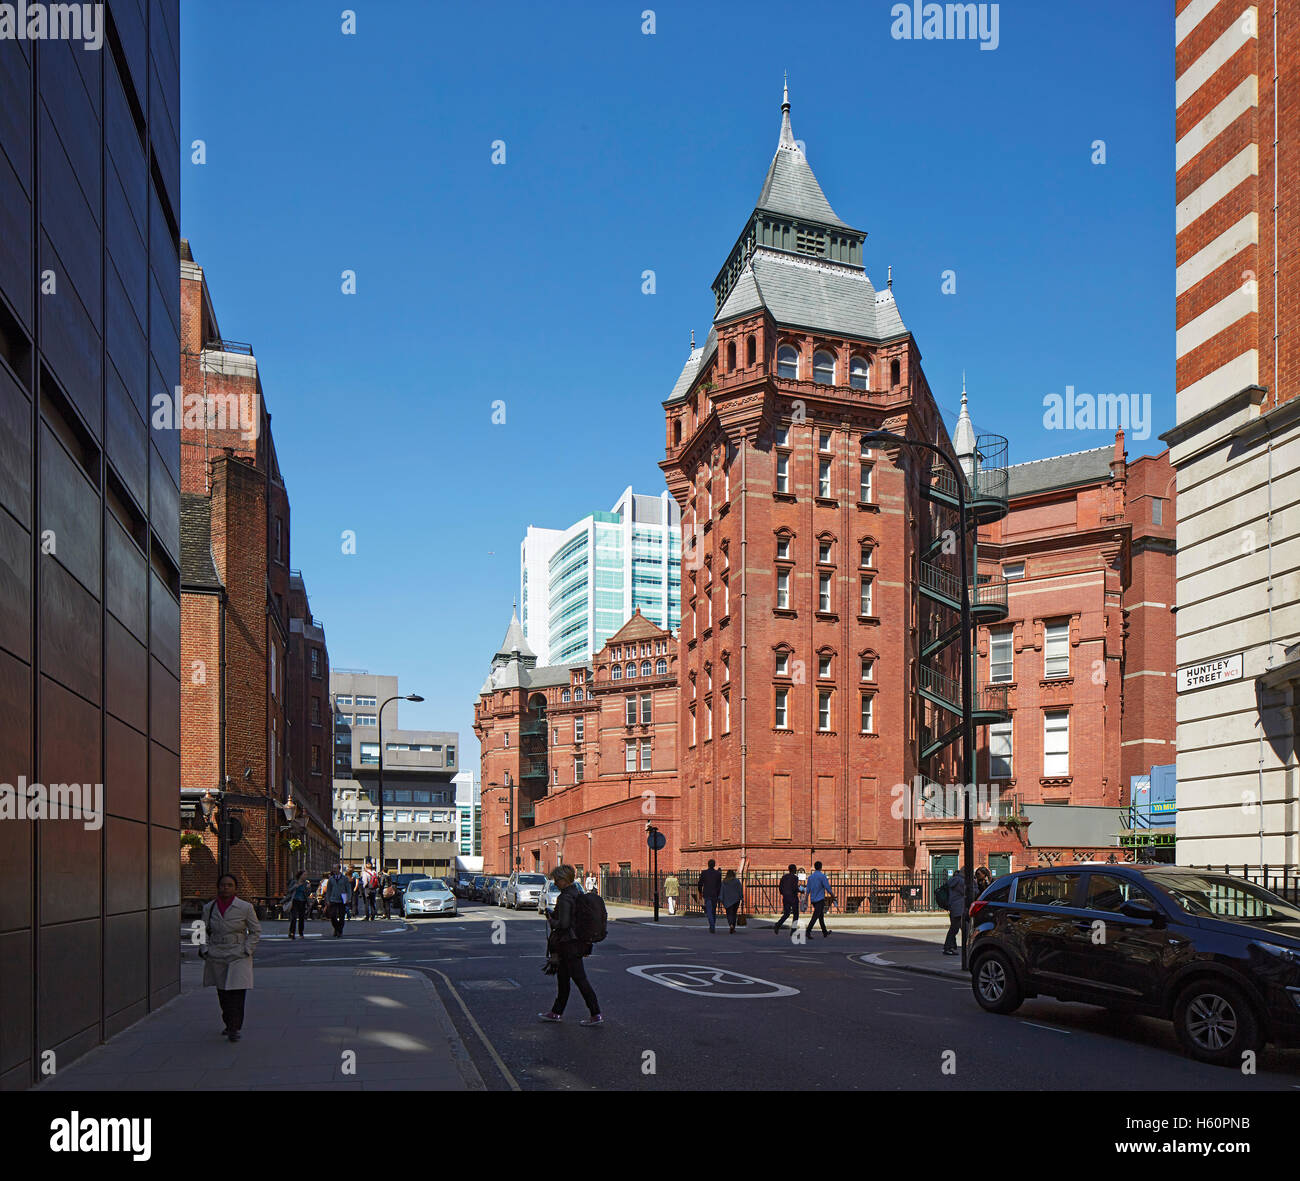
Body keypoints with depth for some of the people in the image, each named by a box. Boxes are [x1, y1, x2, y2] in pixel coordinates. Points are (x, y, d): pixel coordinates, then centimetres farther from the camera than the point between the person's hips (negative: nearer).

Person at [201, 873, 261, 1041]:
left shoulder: (245, 907, -4)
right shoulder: (210, 907, 3)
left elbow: (256, 931, 3)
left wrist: (247, 950, -6)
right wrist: (204, 949, 0)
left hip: (238, 956, -3)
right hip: (216, 956, 3)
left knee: (236, 992, -11)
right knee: (222, 993, 10)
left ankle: (234, 1028, -7)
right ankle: (229, 1023, 29)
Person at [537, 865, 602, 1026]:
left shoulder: (565, 899, -20)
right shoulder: (577, 894, 9)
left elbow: (563, 924, -25)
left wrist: (551, 920, -6)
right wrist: (553, 914, 13)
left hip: (569, 945, -10)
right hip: (577, 942, 10)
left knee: (580, 979, -6)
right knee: (562, 978, 18)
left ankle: (596, 1015, -3)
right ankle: (556, 1013, 29)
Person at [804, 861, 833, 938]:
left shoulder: (810, 877, 9)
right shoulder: (822, 876, -9)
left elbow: (808, 890, 9)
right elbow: (827, 888, -11)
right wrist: (832, 895, 7)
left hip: (813, 900, 7)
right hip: (820, 899, -7)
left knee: (821, 915, 18)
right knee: (815, 916, -12)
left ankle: (825, 932, 26)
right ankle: (808, 930, -25)